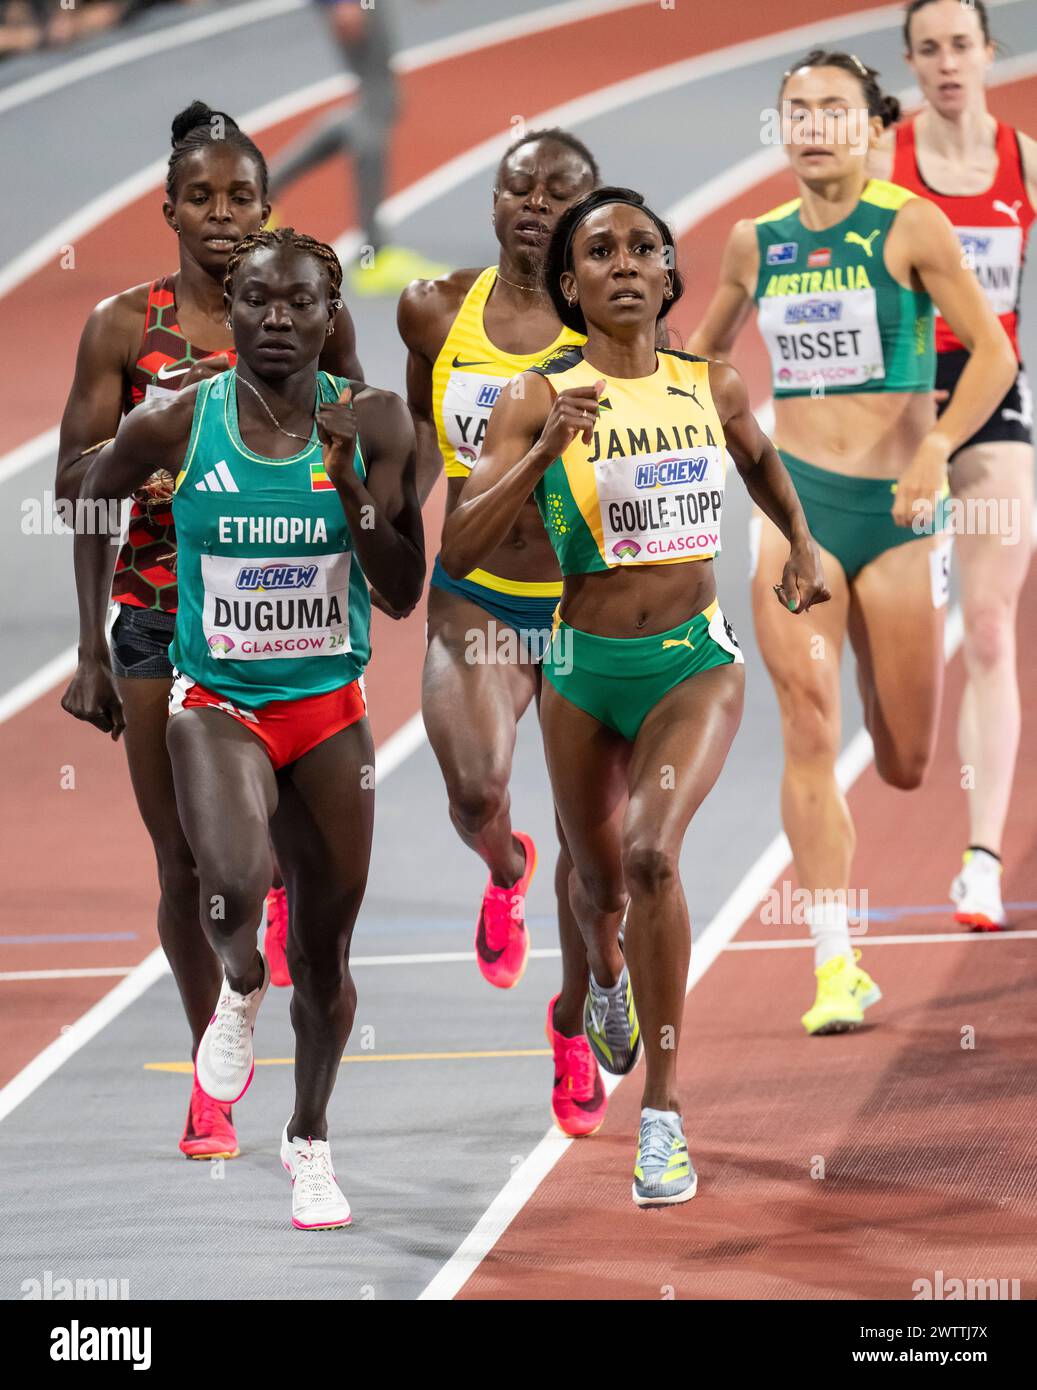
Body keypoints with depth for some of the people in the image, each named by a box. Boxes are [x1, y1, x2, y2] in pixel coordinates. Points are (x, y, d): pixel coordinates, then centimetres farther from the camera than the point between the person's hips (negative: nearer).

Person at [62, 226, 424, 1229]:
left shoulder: (372, 424, -7)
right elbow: (94, 501, 11)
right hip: (216, 703, -2)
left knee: (324, 950, 9)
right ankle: (238, 990, 6)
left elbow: (404, 590, -6)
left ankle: (309, 1140, 32)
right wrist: (93, 651, 11)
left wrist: (349, 482, -21)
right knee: (235, 885, -30)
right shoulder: (178, 425, -9)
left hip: (329, 706, 2)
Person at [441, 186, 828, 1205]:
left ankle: (663, 1109, -18)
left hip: (696, 662, -1)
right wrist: (543, 453, -28)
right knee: (598, 883, 18)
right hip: (584, 668, 1)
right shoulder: (536, 400, -10)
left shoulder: (713, 388, -1)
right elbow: (459, 551, -18)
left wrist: (801, 542, 12)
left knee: (650, 852, -25)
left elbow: (760, 460, 24)